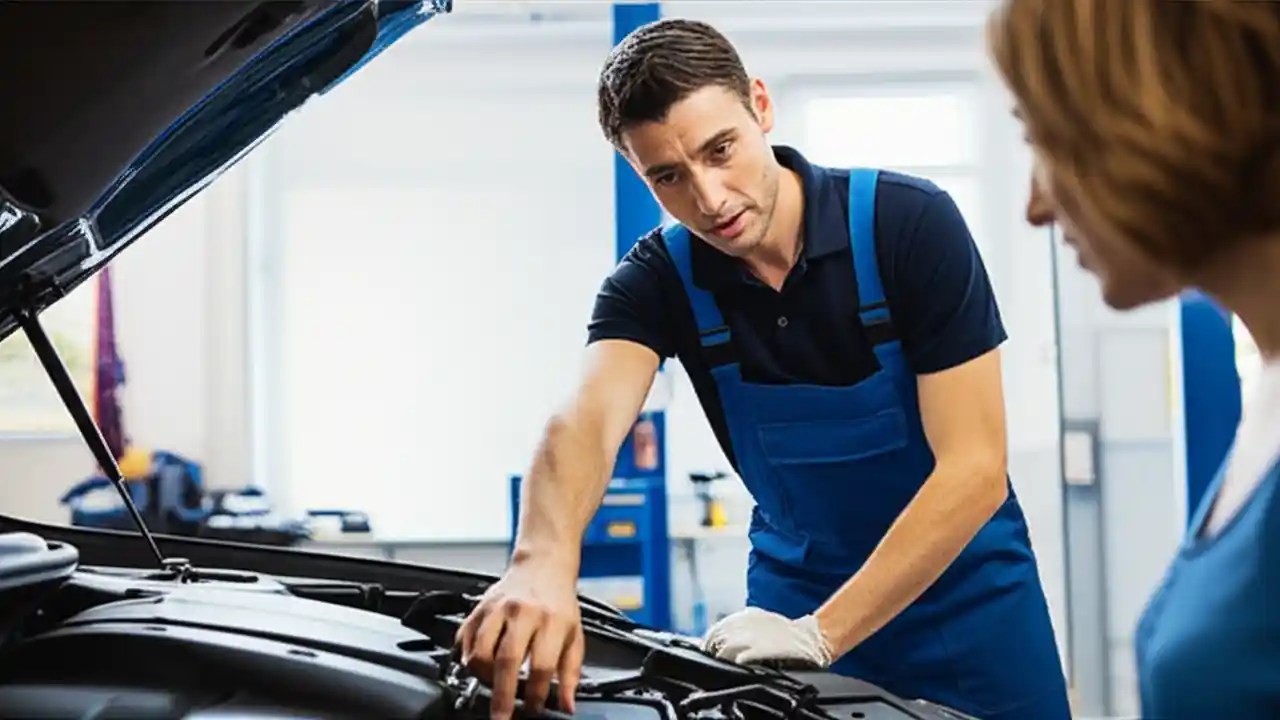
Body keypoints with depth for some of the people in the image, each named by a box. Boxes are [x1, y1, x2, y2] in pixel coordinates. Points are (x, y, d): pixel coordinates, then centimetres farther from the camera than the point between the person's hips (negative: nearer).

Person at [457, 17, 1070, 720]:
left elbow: (975, 469, -23)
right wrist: (542, 563, -53)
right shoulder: (656, 280, -13)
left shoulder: (911, 223, -21)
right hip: (798, 590, 2)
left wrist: (820, 634, -29)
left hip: (965, 595, -1)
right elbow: (585, 424, -31)